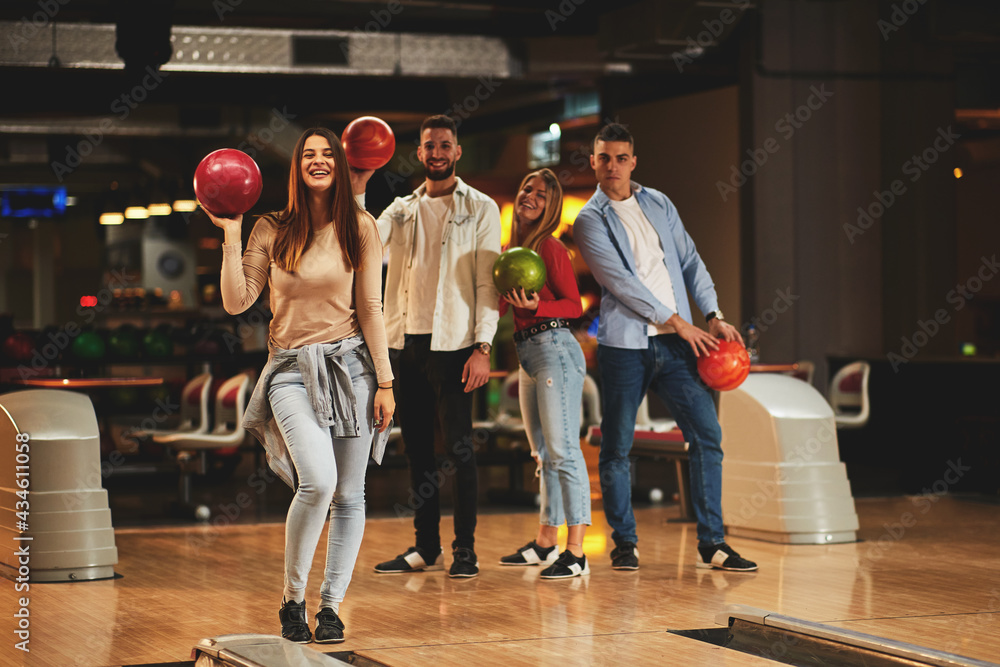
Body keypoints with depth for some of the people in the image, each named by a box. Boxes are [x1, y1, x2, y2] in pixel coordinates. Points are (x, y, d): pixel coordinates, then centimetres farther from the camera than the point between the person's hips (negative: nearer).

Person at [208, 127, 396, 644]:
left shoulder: (360, 228, 4)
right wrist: (230, 235, -6)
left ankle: (331, 606, 16)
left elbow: (370, 309, 5)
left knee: (348, 494, 3)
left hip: (350, 364, 2)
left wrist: (385, 382, 1)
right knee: (317, 480, -21)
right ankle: (292, 598, -4)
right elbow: (236, 302, -1)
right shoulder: (271, 230, 4)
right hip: (291, 369, -2)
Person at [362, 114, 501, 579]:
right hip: (404, 341, 4)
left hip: (452, 344, -4)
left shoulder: (480, 209, 4)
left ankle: (465, 549, 1)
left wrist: (483, 347, -11)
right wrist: (356, 190, -14)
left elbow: (487, 283, -2)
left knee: (458, 448, -5)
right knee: (416, 447, 8)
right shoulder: (402, 210, 15)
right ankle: (426, 547, 14)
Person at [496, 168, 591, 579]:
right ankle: (546, 542, 24)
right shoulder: (512, 249, 14)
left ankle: (576, 553, -12)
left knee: (563, 450, -11)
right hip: (527, 354, 9)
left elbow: (574, 306, -10)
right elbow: (499, 307, 19)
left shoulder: (550, 248, -8)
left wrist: (535, 306, -23)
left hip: (555, 349, -9)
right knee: (544, 454, 15)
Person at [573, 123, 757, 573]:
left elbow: (689, 262, 15)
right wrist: (678, 322, -13)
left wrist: (714, 316, 1)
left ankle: (712, 543, 2)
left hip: (675, 343, 4)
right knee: (616, 447, 1)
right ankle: (624, 543, 15)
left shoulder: (659, 204, 15)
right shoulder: (590, 220, 0)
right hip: (624, 343, -4)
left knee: (707, 433, -3)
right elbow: (620, 282, -10)